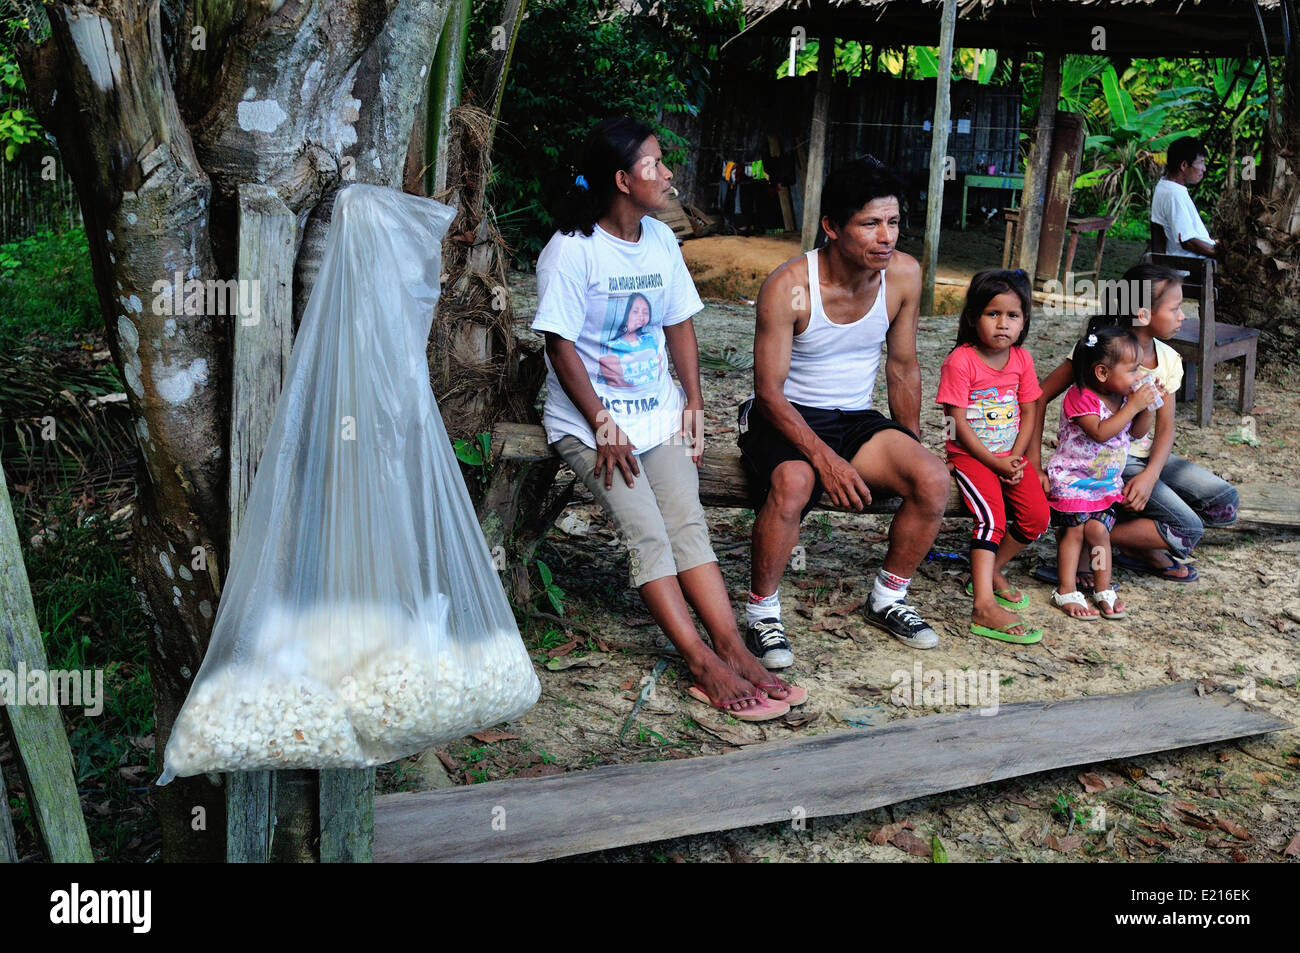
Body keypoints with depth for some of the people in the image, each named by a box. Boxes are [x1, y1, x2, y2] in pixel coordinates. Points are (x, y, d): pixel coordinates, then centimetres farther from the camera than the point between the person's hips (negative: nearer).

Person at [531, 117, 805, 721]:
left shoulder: (661, 240, 10)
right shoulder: (571, 250, -11)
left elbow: (679, 324, 15)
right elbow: (561, 347, -12)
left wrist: (693, 402, 5)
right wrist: (603, 426, -16)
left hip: (660, 412, 5)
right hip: (589, 419, -5)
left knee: (687, 524, -13)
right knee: (647, 534, -19)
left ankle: (734, 650, -20)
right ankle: (704, 663, -20)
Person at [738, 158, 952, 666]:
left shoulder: (904, 274, -5)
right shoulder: (789, 286, -20)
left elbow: (903, 367, 8)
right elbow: (769, 391, -19)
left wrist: (911, 450, 5)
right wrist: (824, 458, -31)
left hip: (857, 420, 5)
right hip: (786, 418, -5)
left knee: (934, 479, -20)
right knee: (792, 483, -37)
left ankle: (887, 598, 5)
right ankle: (762, 612, -14)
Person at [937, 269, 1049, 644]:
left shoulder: (1022, 360, 5)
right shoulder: (960, 361, -13)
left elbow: (1029, 414, 7)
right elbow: (959, 423, -14)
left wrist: (1015, 458, -8)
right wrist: (994, 462, -17)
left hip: (1010, 455, 6)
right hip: (970, 455, -6)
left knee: (1037, 517, -9)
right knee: (992, 517, -25)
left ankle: (990, 570, 14)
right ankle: (984, 606, -30)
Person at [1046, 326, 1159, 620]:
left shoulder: (1124, 396, 2)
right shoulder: (1081, 397, -20)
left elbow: (1138, 432, 6)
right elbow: (1100, 432, -29)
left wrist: (1146, 406, -11)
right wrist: (1133, 405, -26)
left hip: (1107, 482, 5)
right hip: (1072, 477, -5)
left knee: (1098, 530, -3)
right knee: (1073, 530, -4)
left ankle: (1104, 590, 8)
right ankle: (1066, 592, 4)